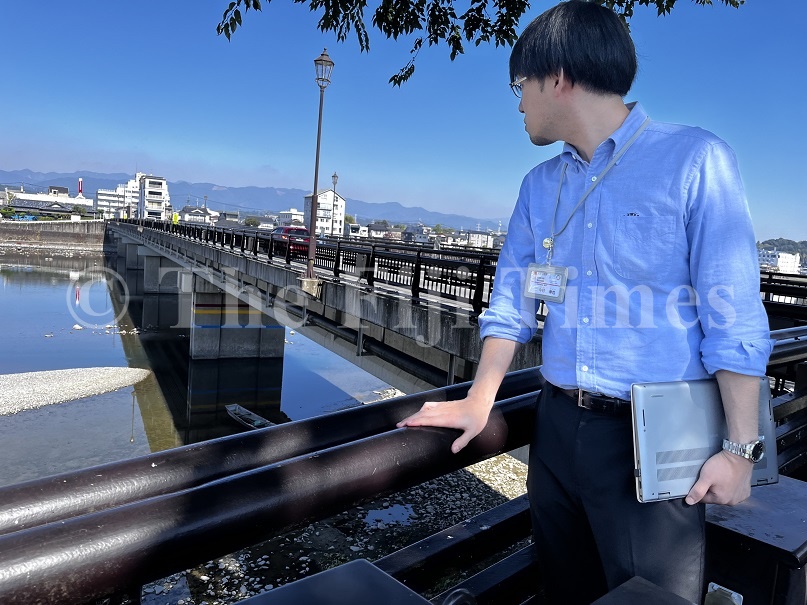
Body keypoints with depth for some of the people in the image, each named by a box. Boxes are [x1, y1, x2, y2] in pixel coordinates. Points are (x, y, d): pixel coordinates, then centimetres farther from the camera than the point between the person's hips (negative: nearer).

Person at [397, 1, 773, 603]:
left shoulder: (694, 159, -8)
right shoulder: (539, 185, 9)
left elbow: (733, 317, -11)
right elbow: (512, 300, 9)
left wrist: (738, 448, -11)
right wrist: (479, 402, 3)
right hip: (557, 426, 6)